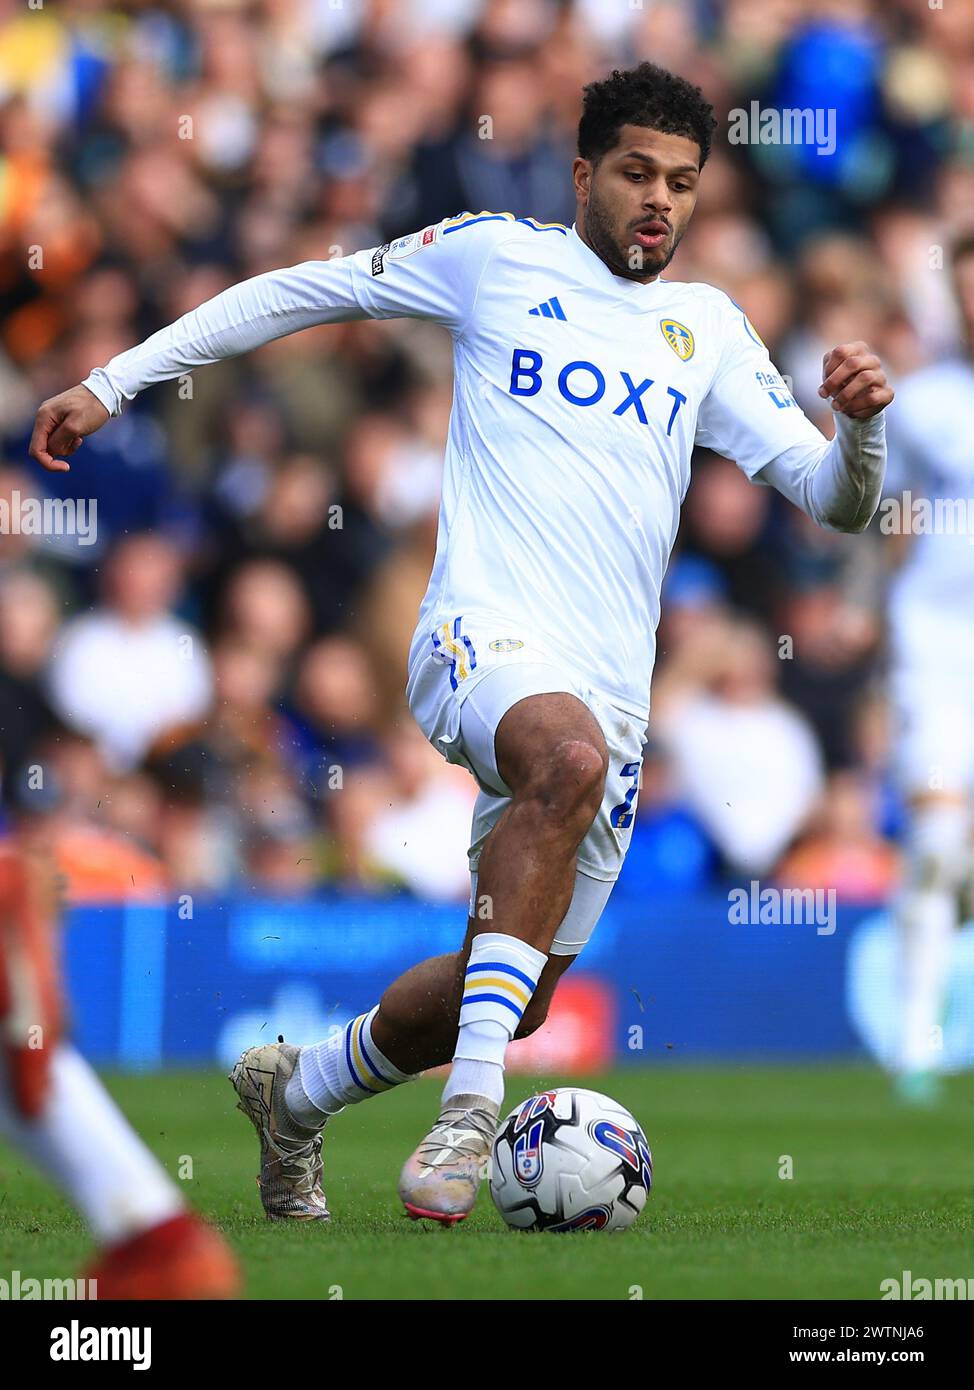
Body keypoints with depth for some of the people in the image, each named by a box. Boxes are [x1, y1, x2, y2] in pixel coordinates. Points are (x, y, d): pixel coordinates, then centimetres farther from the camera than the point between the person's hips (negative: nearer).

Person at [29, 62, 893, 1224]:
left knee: (513, 995, 6)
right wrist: (114, 381, 12)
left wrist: (859, 426, -8)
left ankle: (296, 1094, 36)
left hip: (610, 692, 5)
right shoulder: (498, 258, 8)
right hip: (484, 638, -5)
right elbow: (301, 291, 15)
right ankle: (470, 1111, -41)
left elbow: (834, 501, 15)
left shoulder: (708, 330, 17)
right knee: (568, 756, -40)